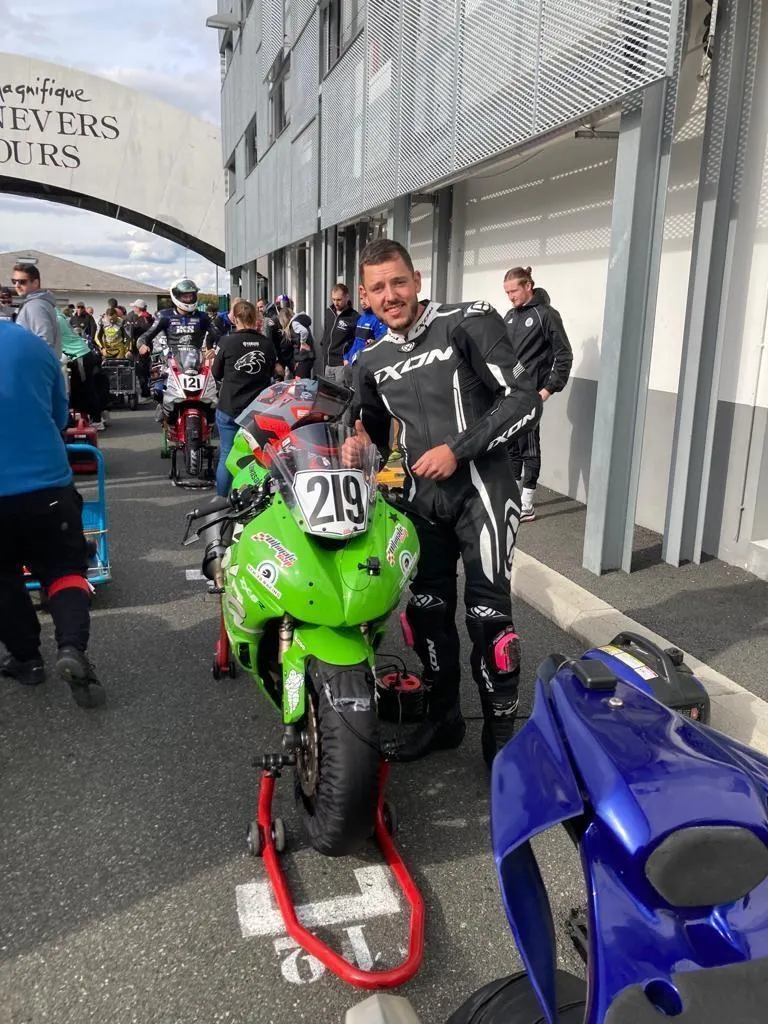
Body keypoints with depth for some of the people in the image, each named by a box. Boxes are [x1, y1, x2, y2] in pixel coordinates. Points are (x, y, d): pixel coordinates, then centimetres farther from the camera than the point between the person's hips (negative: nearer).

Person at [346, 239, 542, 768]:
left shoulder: (468, 323, -9)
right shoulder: (372, 360, 10)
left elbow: (525, 400, -14)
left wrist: (457, 450, -18)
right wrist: (361, 440, 1)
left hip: (481, 491, -6)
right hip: (423, 498, 6)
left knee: (489, 616, -5)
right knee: (428, 611, 14)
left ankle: (502, 735, 13)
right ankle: (443, 717, 33)